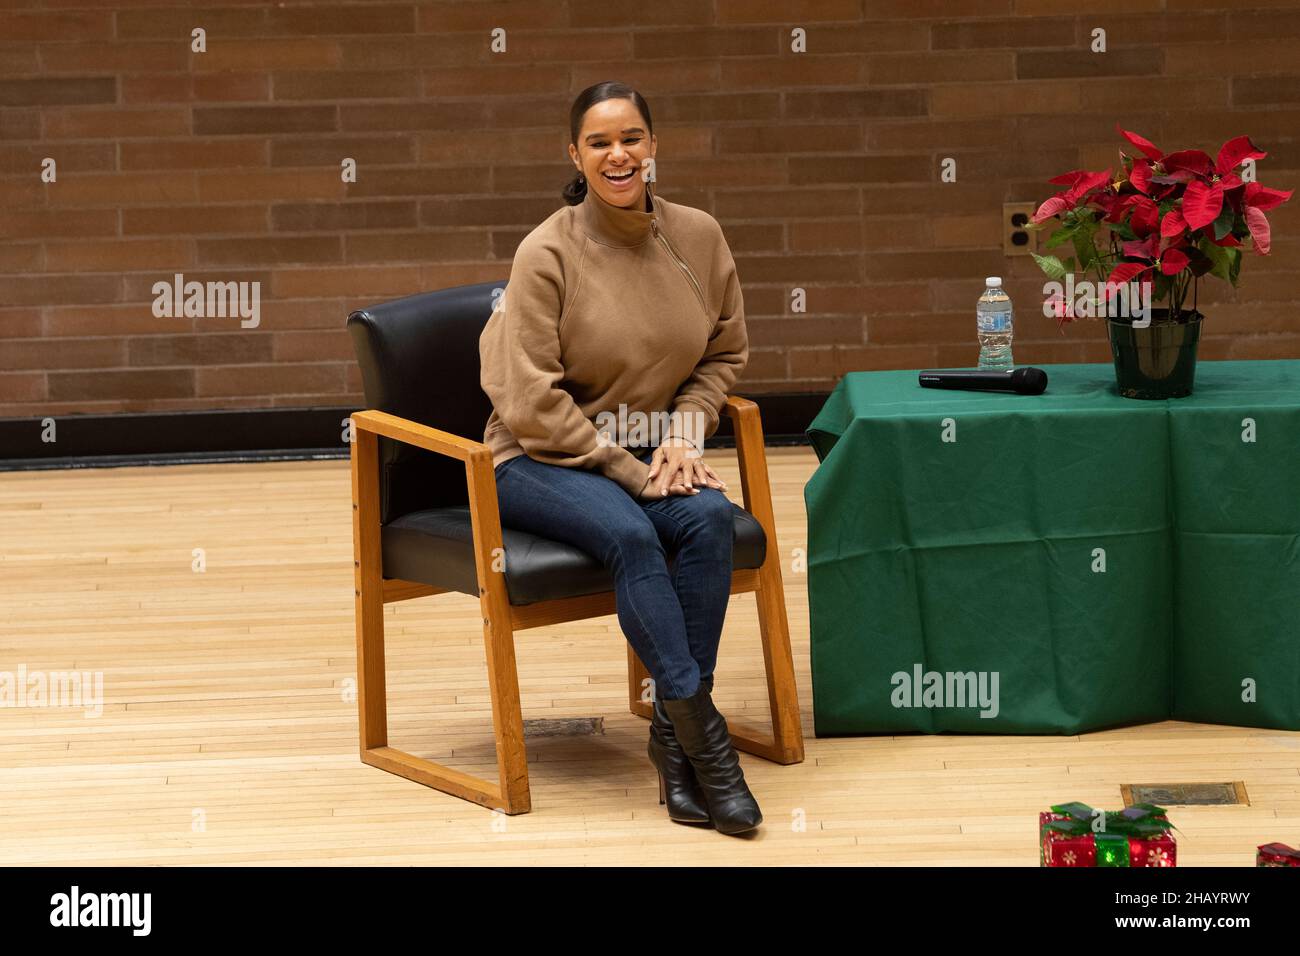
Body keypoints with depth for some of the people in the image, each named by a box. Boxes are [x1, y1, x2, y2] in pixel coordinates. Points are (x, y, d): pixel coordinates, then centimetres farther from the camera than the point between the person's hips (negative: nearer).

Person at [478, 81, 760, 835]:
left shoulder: (699, 236, 2)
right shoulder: (547, 253, -12)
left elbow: (725, 354, 12)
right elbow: (532, 402, -14)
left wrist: (684, 438, -5)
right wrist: (628, 469, -17)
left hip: (650, 452, 4)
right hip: (541, 459, -4)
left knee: (711, 517, -28)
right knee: (630, 534, -34)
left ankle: (674, 738, -23)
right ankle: (703, 735, -30)